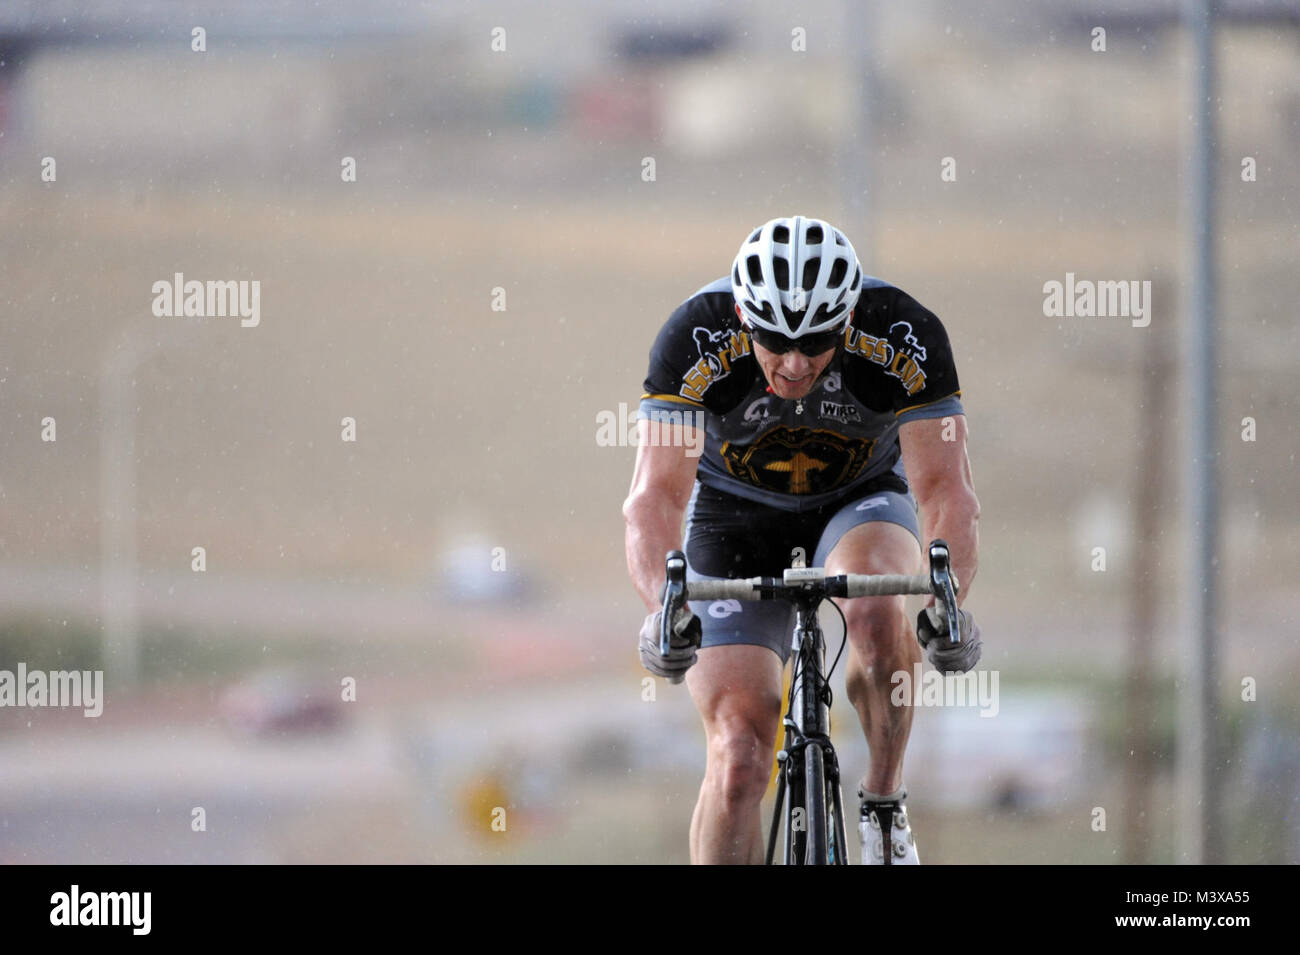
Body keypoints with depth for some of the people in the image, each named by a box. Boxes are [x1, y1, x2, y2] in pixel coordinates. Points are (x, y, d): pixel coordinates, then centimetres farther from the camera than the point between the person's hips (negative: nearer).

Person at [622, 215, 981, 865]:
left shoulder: (904, 337, -29)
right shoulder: (697, 340, -30)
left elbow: (945, 489, -31)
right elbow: (656, 495, -35)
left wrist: (949, 597, -50)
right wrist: (661, 606, -54)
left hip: (860, 500, 0)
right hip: (737, 513, 0)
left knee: (878, 608, -35)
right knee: (738, 755, -14)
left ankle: (884, 804, -14)